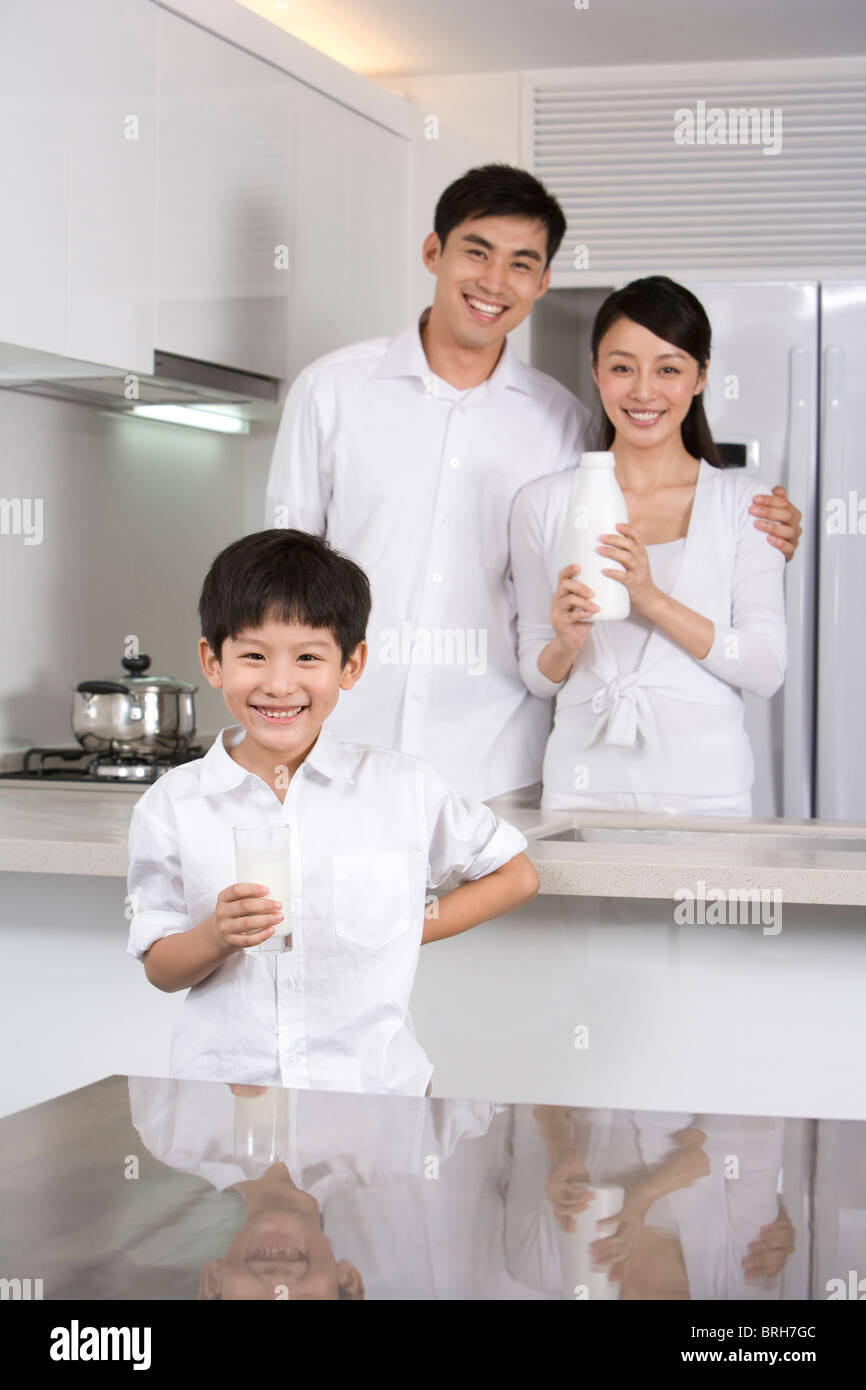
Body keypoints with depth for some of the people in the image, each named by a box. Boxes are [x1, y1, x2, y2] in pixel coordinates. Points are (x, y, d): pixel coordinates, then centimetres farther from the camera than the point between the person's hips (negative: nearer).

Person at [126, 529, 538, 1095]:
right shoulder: (173, 804, 5)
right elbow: (160, 969, 8)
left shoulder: (404, 788, 4)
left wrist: (406, 929, 6)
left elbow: (517, 876, 16)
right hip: (224, 1087, 1)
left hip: (372, 1089, 0)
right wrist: (217, 937, -13)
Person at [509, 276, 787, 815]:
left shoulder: (741, 502, 3)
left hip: (705, 788, -1)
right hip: (583, 785, 1)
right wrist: (566, 644, -12)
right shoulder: (544, 503, 6)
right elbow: (538, 677, 11)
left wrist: (652, 600, -15)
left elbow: (768, 670, -4)